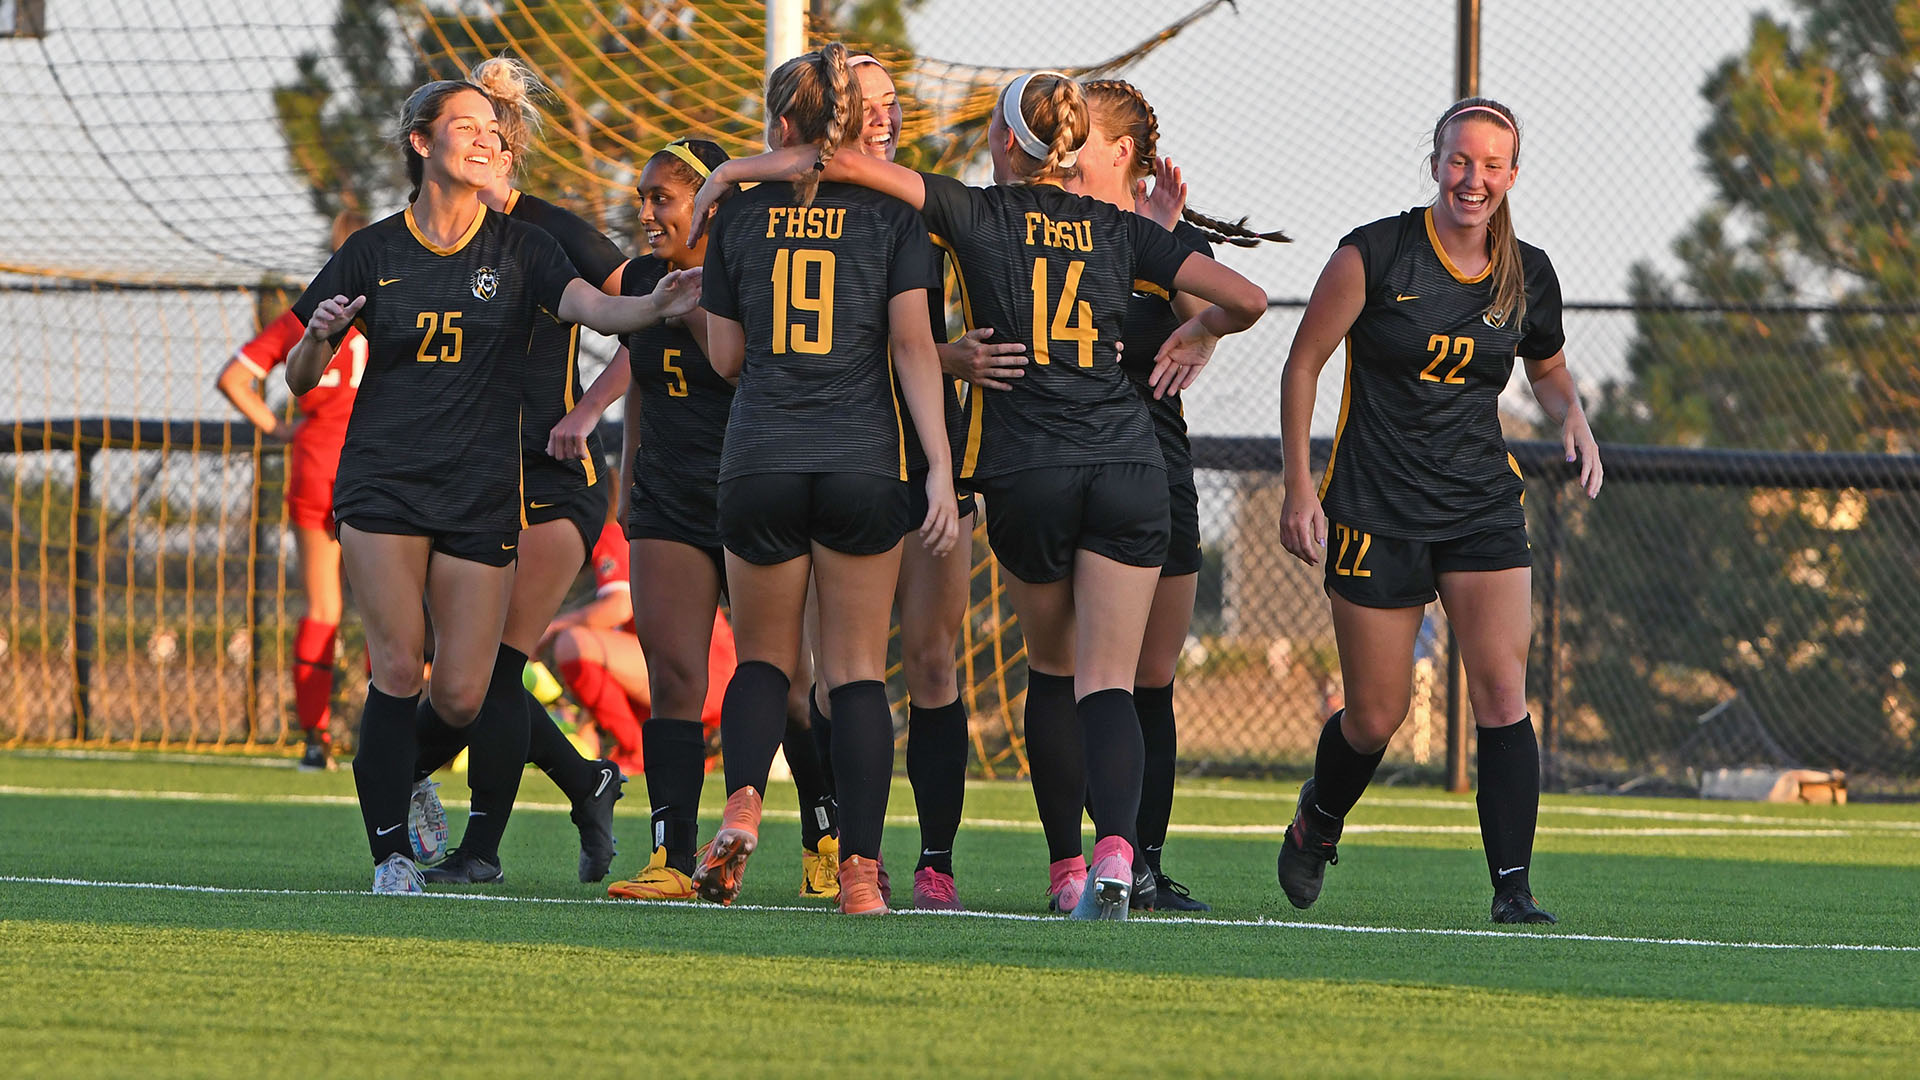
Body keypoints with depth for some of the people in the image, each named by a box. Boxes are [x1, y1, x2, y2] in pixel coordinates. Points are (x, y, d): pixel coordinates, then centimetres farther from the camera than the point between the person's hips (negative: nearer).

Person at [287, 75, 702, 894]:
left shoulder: (520, 249, 5)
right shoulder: (373, 253, 4)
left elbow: (595, 308, -13)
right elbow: (299, 379, 9)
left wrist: (655, 306, -34)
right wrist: (319, 338, -13)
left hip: (482, 494, 0)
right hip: (382, 482, 0)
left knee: (462, 696, -4)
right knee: (398, 672, -13)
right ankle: (391, 852, -2)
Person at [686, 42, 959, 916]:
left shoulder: (739, 215, 3)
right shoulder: (891, 213, 0)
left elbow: (726, 356, 9)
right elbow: (913, 345, -6)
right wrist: (941, 468, -8)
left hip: (760, 460, 0)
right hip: (864, 464, 0)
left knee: (763, 655, 15)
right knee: (857, 670, 5)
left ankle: (742, 803, -12)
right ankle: (860, 869, -2)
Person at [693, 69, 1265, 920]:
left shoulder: (977, 214, 3)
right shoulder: (1117, 230, 10)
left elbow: (846, 160, -9)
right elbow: (1246, 298, 7)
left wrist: (735, 170, 4)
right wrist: (1200, 333, 29)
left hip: (1026, 471, -1)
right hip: (1127, 465, 1)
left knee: (1053, 667, 18)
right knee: (1108, 681, -2)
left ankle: (1065, 862, 16)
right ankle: (1115, 846, -25)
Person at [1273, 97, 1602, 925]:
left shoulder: (1528, 276, 3)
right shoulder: (1374, 255, -9)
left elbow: (1549, 370, 22)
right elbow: (1303, 363, -2)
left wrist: (1573, 420, -1)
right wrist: (1299, 485, -8)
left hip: (1482, 506, 3)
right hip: (1374, 508, -3)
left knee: (1502, 695, -14)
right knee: (1376, 717, 4)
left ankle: (1511, 889, -13)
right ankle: (1317, 821, 36)